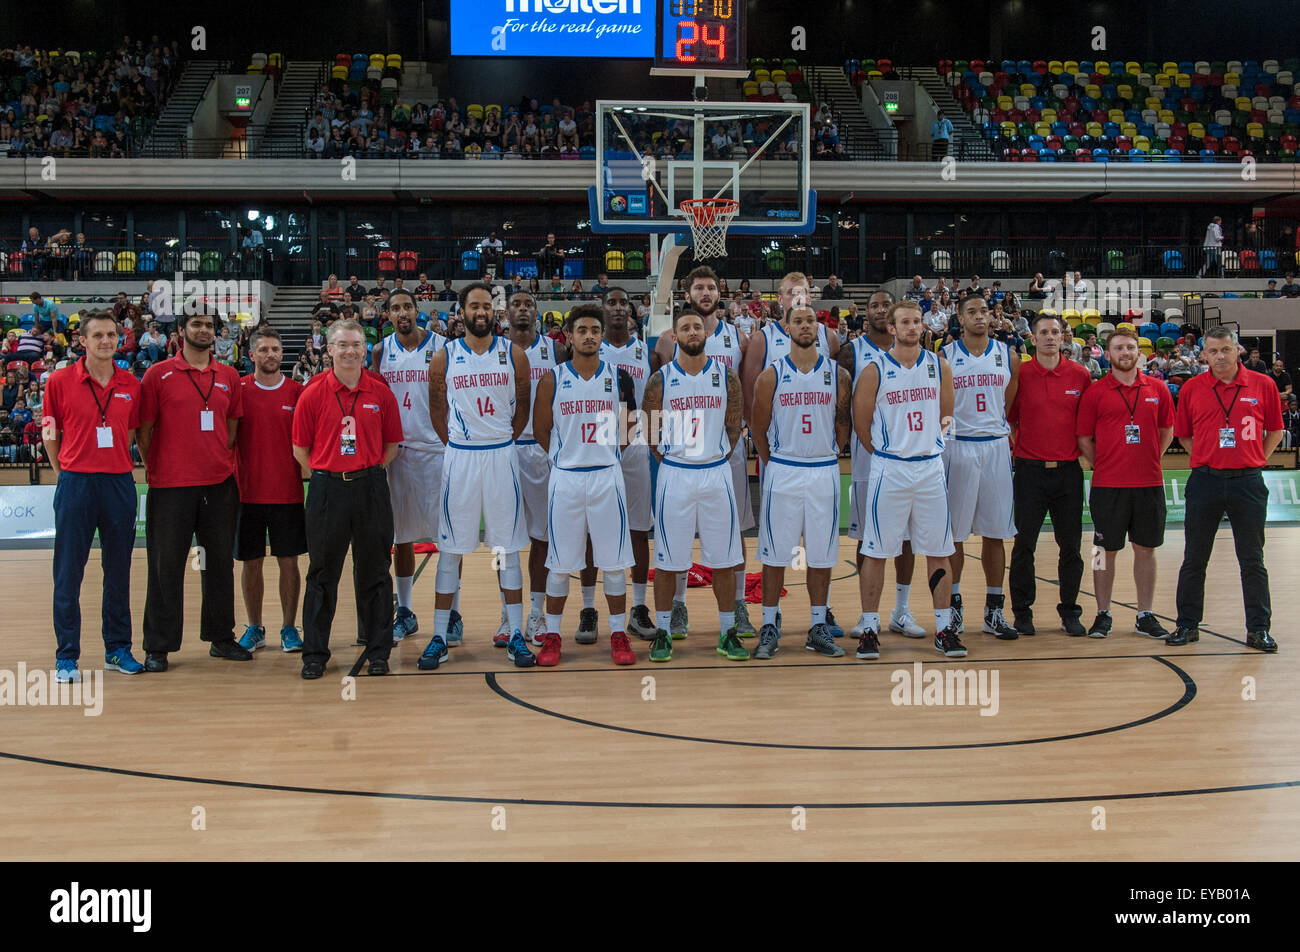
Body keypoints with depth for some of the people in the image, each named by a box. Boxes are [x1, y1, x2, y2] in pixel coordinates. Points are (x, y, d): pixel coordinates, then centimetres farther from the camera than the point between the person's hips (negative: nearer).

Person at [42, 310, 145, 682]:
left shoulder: (131, 385, 6)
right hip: (75, 483, -2)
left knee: (118, 571, 9)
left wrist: (119, 467, 10)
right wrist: (63, 473, 3)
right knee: (68, 572, 1)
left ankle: (118, 649, 20)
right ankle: (66, 656, 9)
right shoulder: (60, 381, -2)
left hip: (119, 483, 3)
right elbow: (50, 433, 5)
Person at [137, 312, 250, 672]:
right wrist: (154, 471, -2)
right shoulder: (158, 375, -1)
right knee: (167, 567, 1)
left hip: (220, 483, 4)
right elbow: (144, 430, 0)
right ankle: (158, 647, 9)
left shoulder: (229, 376, 10)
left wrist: (223, 462, 7)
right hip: (171, 486, -4)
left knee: (220, 562, 10)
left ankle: (221, 638, 21)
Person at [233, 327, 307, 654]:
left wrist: (308, 472, -2)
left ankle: (289, 627, 15)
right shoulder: (238, 389, 1)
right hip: (248, 491, 0)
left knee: (289, 562, 4)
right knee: (251, 563, 7)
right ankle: (254, 629, 19)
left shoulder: (297, 391, 2)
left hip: (288, 492, 0)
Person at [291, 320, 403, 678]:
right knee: (322, 573, 5)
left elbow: (392, 445, 11)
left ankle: (378, 651, 15)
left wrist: (369, 473, 4)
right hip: (327, 489, -1)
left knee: (373, 571, 6)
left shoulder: (380, 392, 3)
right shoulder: (313, 394, 0)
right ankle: (315, 654, 14)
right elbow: (300, 450, 5)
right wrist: (328, 475, 3)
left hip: (371, 489, 1)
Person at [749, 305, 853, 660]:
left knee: (821, 555, 6)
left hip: (825, 473, 1)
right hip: (782, 473, -1)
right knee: (775, 554, 2)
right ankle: (769, 628, 11)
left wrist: (828, 457, 7)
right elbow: (759, 430, 5)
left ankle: (818, 628, 16)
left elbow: (844, 425, 10)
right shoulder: (770, 377, -1)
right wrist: (773, 464, 2)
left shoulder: (838, 375, 3)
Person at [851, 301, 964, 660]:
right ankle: (869, 628, 9)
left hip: (931, 468, 3)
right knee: (876, 551, 0)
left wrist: (925, 444, 12)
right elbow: (861, 422, 1)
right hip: (888, 469, -3)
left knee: (938, 552, 6)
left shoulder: (939, 367, 4)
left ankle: (944, 629, 14)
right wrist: (885, 453, 6)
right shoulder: (875, 371, -5)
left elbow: (946, 415, 14)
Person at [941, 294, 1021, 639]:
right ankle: (953, 607, 12)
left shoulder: (1008, 355, 7)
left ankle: (994, 610, 12)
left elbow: (1013, 404, 14)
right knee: (954, 533, 2)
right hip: (956, 447, -2)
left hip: (996, 447, 2)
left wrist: (1001, 429, 6)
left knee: (995, 533, 5)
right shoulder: (945, 356, 0)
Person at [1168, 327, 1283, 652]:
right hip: (1204, 480, 1)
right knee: (1194, 558, 6)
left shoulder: (1263, 386, 1)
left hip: (1248, 482, -1)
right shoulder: (1191, 389, 2)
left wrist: (1254, 460, 5)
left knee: (1252, 560, 5)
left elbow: (1275, 430, 11)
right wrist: (1208, 458, 5)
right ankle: (1188, 624, 17)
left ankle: (1258, 628, 14)